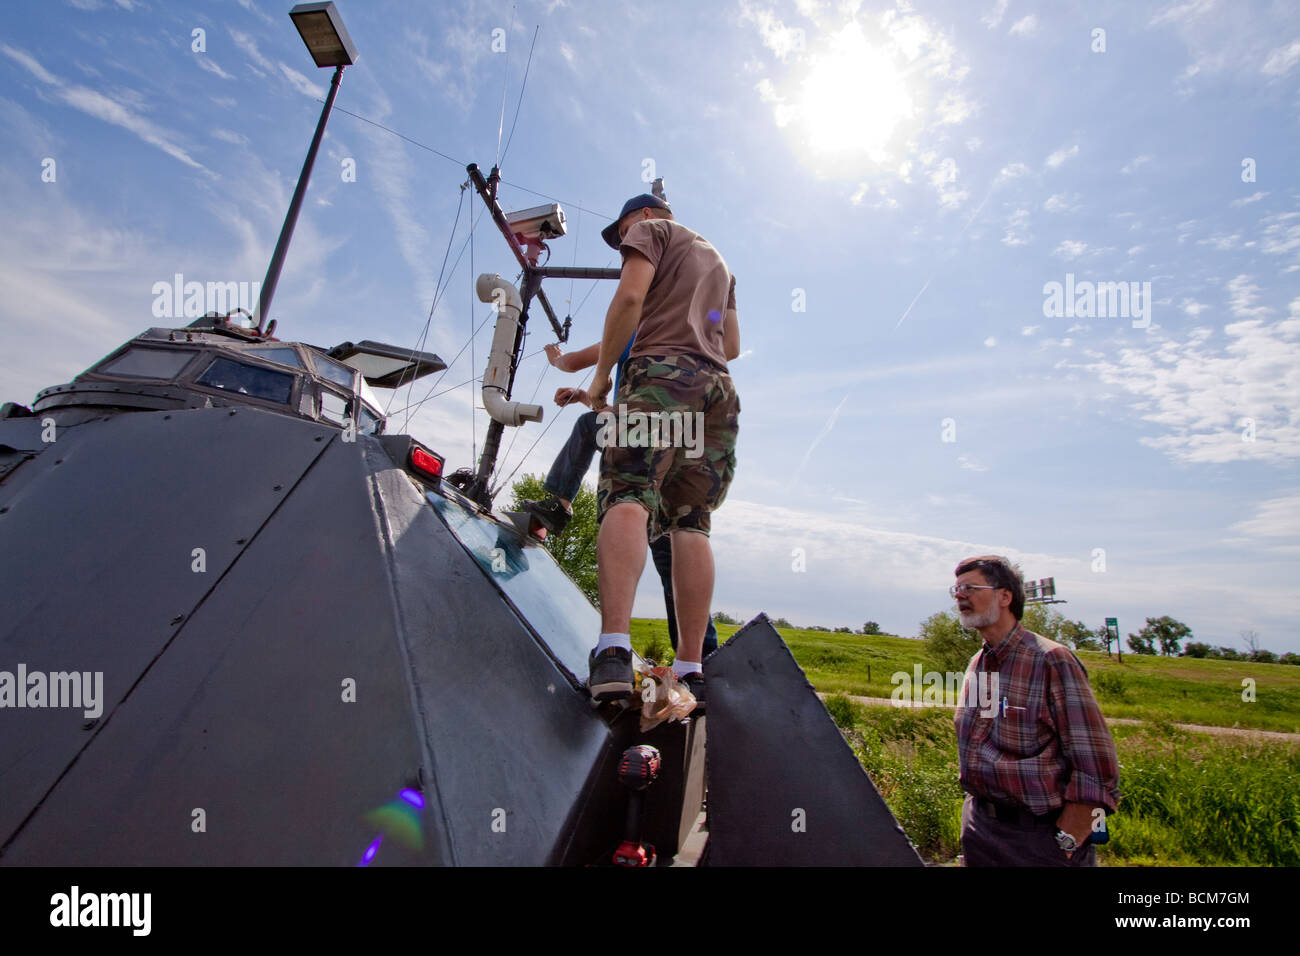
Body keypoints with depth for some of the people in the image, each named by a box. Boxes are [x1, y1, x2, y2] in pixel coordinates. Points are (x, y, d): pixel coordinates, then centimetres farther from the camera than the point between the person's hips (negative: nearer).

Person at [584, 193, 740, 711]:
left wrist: (602, 372, 1)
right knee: (690, 522, -1)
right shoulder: (718, 260, 36)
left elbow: (630, 297, -3)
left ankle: (614, 649, -41)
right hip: (719, 388, 7)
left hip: (663, 372, -6)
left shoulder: (652, 230, 16)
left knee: (628, 498, -22)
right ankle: (691, 671, -8)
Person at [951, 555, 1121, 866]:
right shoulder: (976, 665, 7)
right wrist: (974, 815, 14)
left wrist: (1064, 844, -15)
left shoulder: (1052, 660, -14)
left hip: (1037, 839, -6)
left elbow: (1098, 769, -16)